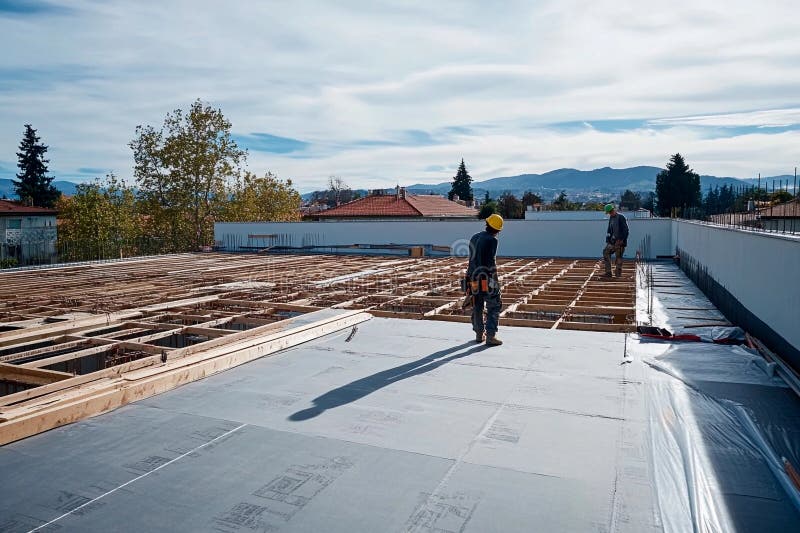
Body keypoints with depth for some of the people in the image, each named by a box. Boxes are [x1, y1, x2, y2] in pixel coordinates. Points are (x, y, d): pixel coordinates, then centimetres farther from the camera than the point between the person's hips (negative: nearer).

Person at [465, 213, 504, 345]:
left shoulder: (474, 238, 11)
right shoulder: (492, 240, -11)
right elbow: (490, 261, -17)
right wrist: (495, 280, -13)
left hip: (474, 278, 7)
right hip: (487, 279, -7)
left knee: (477, 307, 15)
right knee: (493, 307, 1)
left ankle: (479, 334, 22)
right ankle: (491, 336, -4)